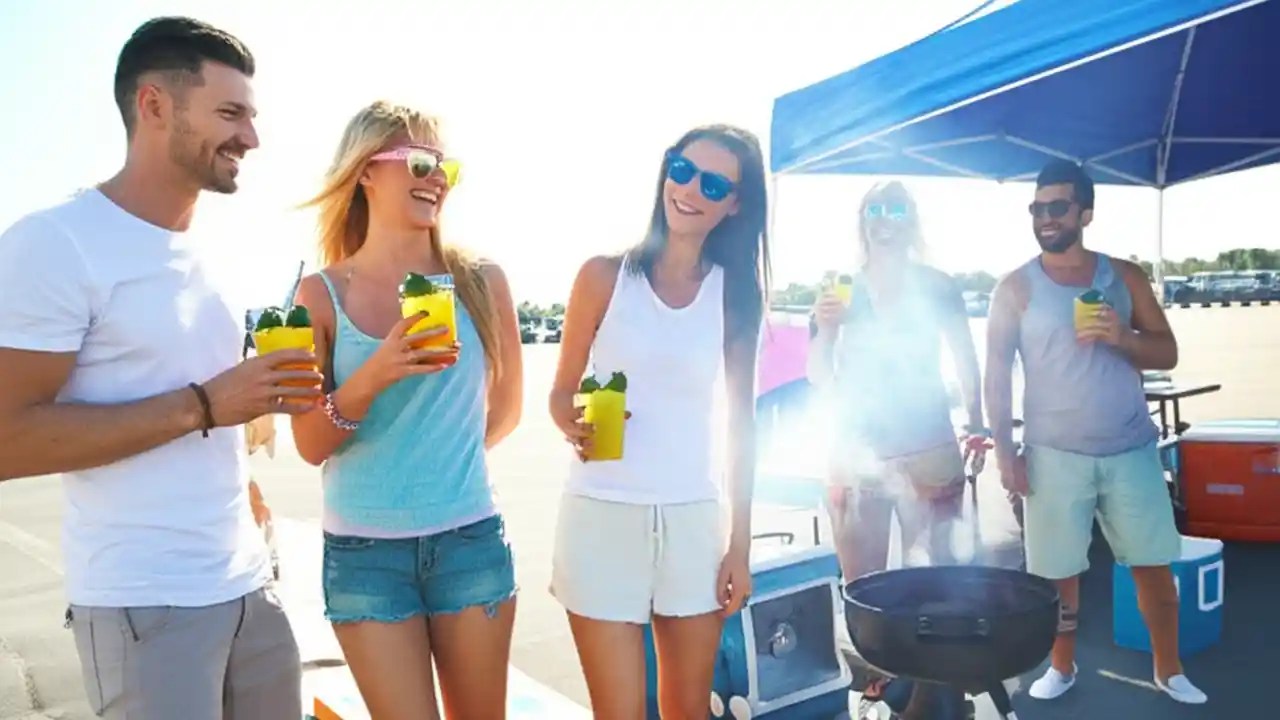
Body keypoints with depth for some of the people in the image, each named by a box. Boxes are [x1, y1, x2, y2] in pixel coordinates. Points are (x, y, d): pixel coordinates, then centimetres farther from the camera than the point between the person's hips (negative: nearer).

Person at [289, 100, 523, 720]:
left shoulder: (482, 281, -1)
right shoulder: (323, 293, -3)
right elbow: (310, 445, -6)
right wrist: (371, 377, -21)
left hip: (470, 539, 1)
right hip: (364, 550, -1)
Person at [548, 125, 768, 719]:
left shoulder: (736, 294, 3)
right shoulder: (604, 275, -2)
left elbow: (740, 425, 6)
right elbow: (562, 393, 4)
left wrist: (740, 544, 5)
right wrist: (575, 429, -20)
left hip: (694, 520, 2)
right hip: (603, 514, -2)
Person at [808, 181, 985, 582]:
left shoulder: (937, 287, 3)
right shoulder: (841, 290, 6)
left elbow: (966, 361, 10)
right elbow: (818, 376, 5)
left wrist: (976, 425, 0)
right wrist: (825, 330, -12)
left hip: (928, 451, -1)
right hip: (856, 453, 1)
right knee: (861, 584, 5)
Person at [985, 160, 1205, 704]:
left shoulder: (1124, 277, 5)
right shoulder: (1016, 288, -2)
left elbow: (1167, 354, 4)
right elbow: (997, 372, -3)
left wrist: (1122, 337, -17)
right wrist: (1004, 451, -8)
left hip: (1132, 450, 2)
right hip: (1055, 454, -2)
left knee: (1155, 566, 8)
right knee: (1058, 571, 5)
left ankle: (1169, 672, 27)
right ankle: (1062, 667, 25)